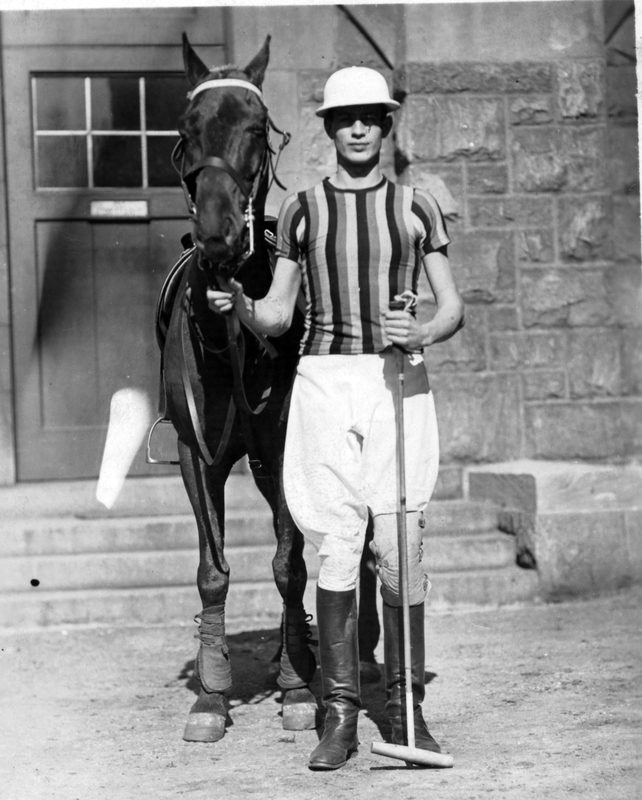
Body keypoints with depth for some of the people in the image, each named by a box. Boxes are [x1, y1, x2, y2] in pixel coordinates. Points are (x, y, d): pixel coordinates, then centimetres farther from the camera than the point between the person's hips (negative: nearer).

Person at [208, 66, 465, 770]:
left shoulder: (417, 208, 7)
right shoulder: (301, 211, 8)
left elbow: (453, 306, 6)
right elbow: (277, 315, 9)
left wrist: (423, 335, -16)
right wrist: (240, 307, -13)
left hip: (399, 384, 0)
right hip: (324, 384, 0)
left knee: (401, 553, -2)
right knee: (335, 553, -2)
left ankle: (406, 710, 10)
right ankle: (340, 718, 6)